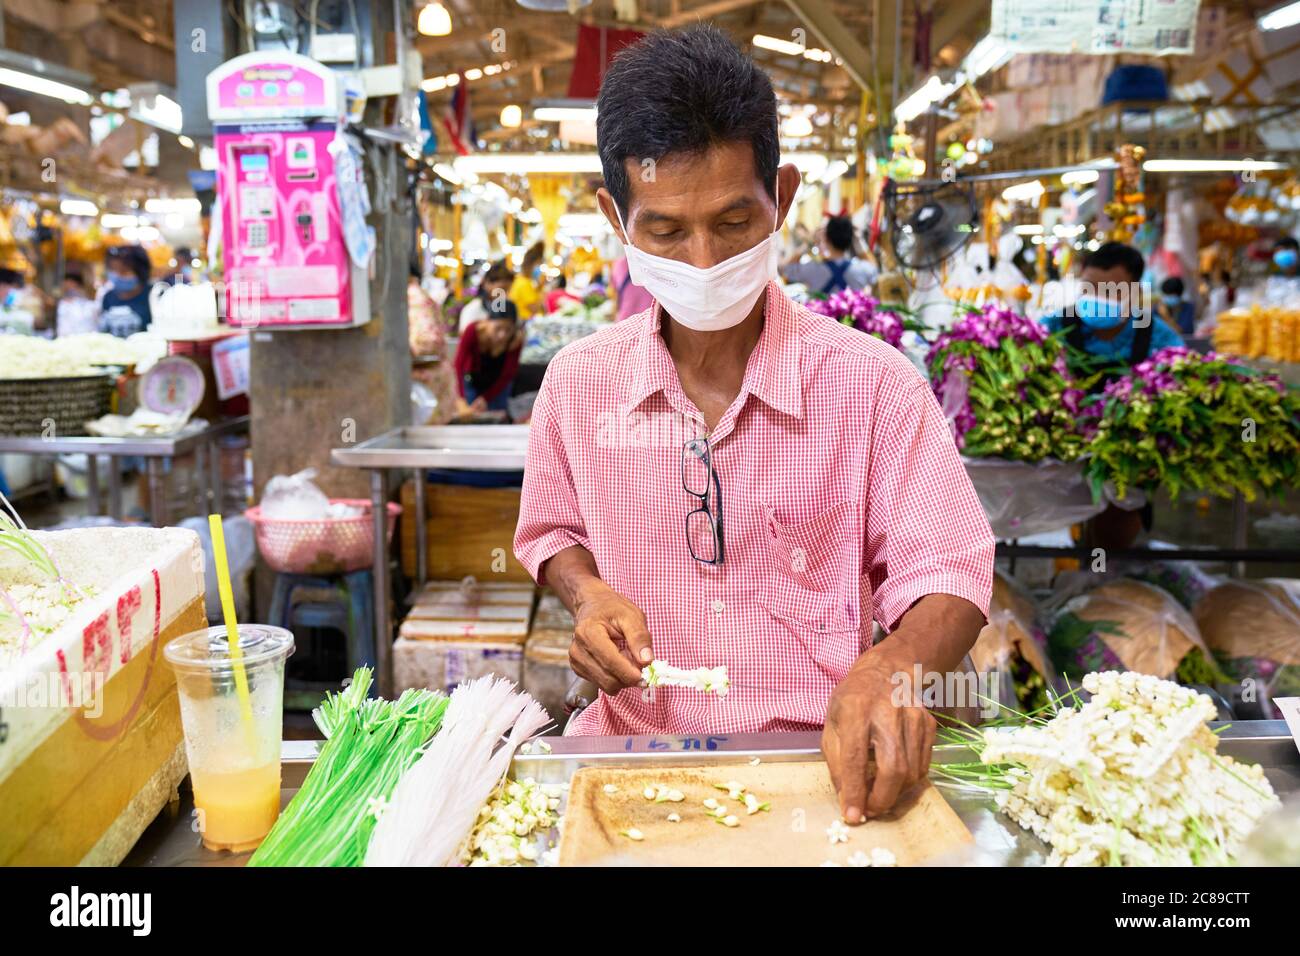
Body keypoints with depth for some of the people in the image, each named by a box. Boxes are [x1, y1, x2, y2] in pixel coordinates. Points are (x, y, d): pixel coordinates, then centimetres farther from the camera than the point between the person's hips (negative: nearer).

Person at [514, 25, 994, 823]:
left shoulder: (874, 384, -10)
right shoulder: (577, 383, -2)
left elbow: (946, 578, -8)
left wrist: (890, 668, -29)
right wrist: (588, 593, -7)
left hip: (817, 757, 1)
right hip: (634, 749, 0)